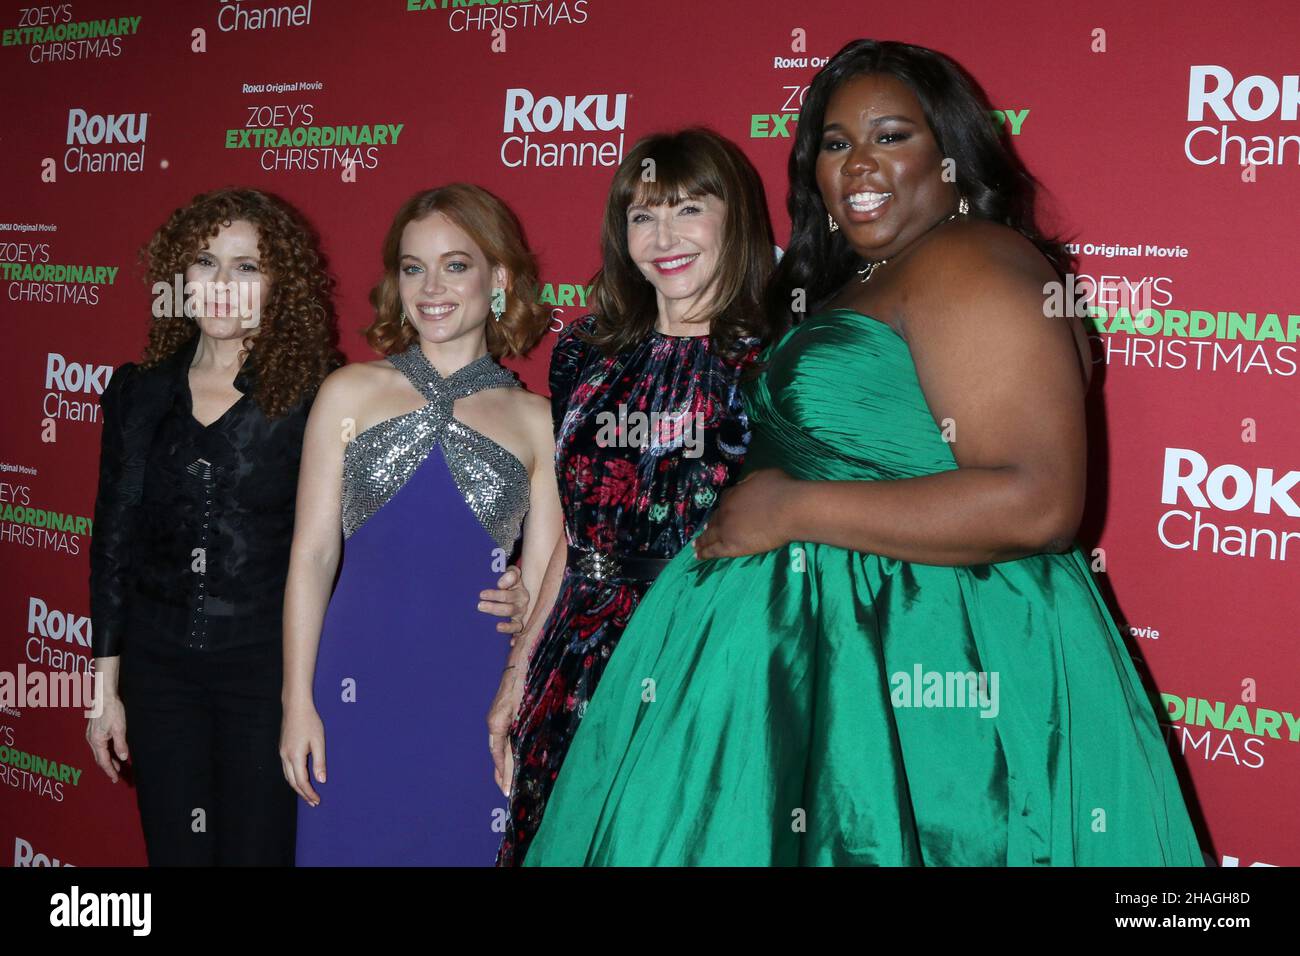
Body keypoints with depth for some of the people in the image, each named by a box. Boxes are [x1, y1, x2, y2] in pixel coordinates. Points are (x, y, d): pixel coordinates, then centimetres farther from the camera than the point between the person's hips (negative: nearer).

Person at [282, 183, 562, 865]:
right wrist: (298, 700, 0)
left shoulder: (536, 421, 3)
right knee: (354, 845, 9)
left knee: (464, 846, 9)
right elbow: (311, 555, 3)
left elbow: (542, 588, 5)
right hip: (360, 695, 0)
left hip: (480, 700, 0)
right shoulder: (350, 393, 3)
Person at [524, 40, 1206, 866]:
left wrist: (792, 511, -20)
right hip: (834, 644, 9)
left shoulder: (967, 262, -14)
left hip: (925, 666, -9)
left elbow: (1038, 504, -25)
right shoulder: (854, 286, 16)